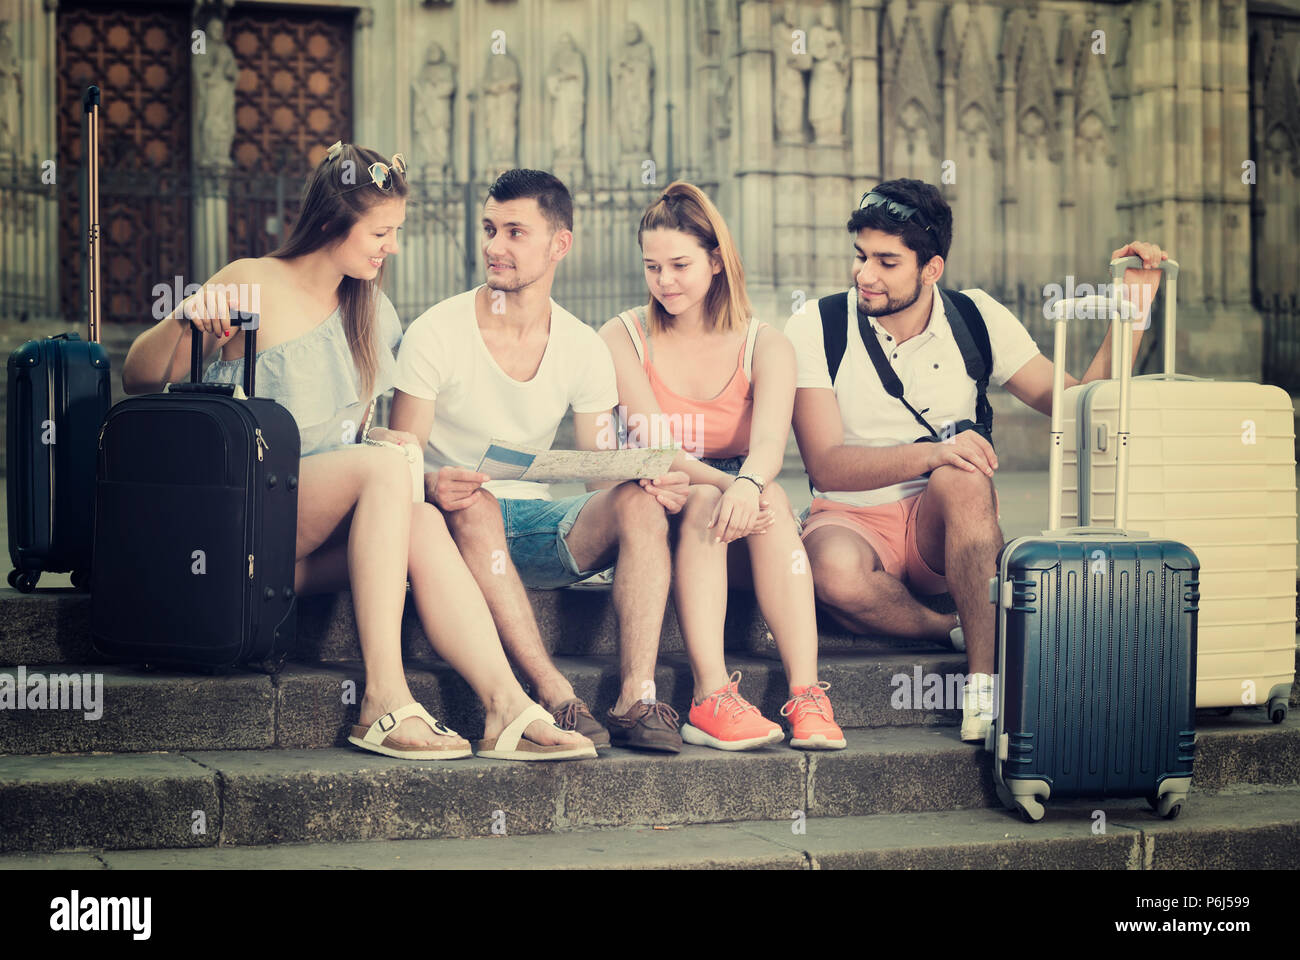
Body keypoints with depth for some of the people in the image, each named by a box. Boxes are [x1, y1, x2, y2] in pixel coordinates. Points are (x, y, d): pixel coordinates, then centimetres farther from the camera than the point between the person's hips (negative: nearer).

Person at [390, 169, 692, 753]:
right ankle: (555, 695, -44)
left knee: (639, 502, -25)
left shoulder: (584, 349, 5)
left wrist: (652, 484, -18)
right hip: (458, 525, -3)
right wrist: (434, 485, -34)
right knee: (474, 505, -38)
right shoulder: (435, 335, -6)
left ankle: (636, 698, -35)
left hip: (538, 525, 3)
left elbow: (603, 478, 5)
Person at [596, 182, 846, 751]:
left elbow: (770, 442, -18)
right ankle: (712, 699, -45)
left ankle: (806, 695, -41)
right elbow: (654, 446, -14)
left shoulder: (765, 346, 2)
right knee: (704, 501, -34)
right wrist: (723, 484, -34)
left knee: (771, 498, -32)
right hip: (661, 509, -1)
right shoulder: (623, 337, 1)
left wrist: (749, 484, -43)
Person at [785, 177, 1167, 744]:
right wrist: (931, 453, -32)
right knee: (836, 571, -38)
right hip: (851, 520, -2)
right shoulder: (815, 330, -8)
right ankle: (957, 632, -12)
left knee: (961, 479, -35)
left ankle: (984, 684, -32)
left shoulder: (976, 320, 0)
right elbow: (825, 464, -17)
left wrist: (1133, 310, -8)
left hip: (944, 527, 2)